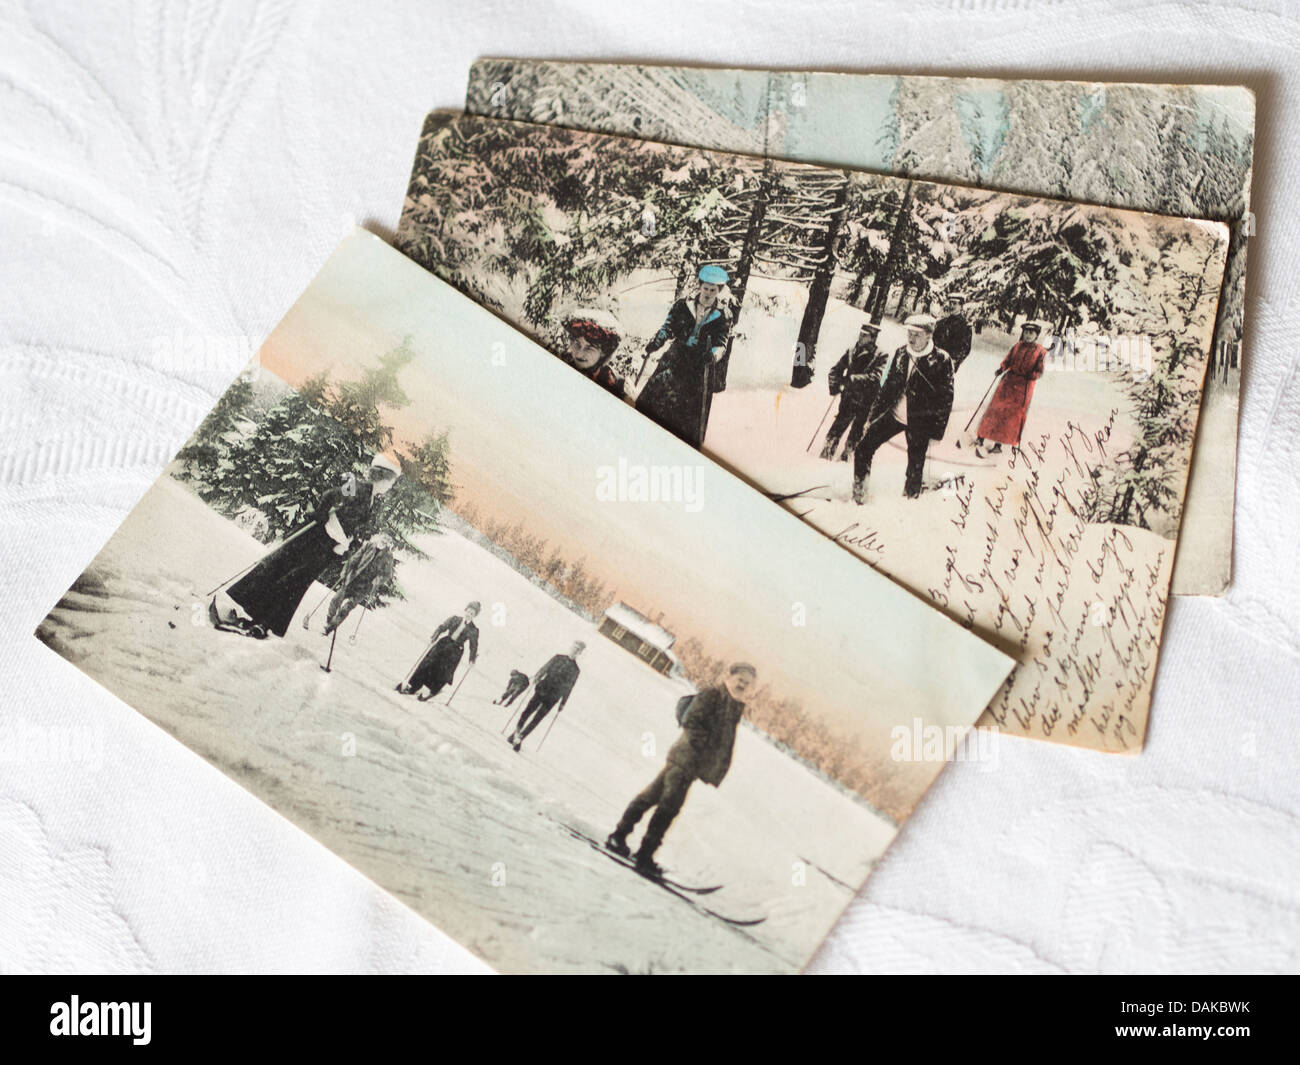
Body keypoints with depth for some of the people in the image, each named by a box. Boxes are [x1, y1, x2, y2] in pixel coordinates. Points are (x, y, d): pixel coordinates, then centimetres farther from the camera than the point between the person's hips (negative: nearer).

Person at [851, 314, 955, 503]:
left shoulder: (941, 360, -10)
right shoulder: (899, 355, 3)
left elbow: (946, 398, -7)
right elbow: (886, 387, 12)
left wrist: (937, 429, -9)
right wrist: (873, 415, 9)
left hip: (919, 423, -4)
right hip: (894, 414, 4)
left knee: (915, 467, 5)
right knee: (863, 448, -1)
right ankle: (859, 489, 15)